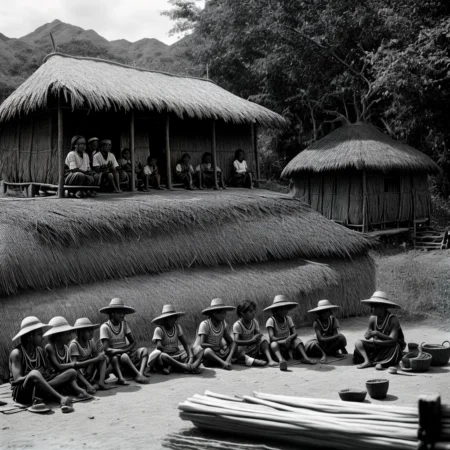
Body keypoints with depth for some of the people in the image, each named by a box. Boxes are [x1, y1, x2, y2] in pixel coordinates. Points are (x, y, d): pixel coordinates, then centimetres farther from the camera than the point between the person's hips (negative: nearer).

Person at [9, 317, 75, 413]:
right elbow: (17, 379, -16)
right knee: (35, 374, -41)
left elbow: (48, 373, 8)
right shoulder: (17, 353, -6)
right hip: (21, 393, -7)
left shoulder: (40, 351, 14)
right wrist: (33, 375, -30)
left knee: (72, 372, -11)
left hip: (38, 389, 7)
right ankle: (61, 399, -47)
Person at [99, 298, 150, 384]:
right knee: (124, 356, -36)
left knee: (144, 350, -17)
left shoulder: (124, 323, 6)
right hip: (115, 358, -6)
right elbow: (107, 350, -18)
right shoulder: (105, 327, -12)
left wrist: (126, 349, -16)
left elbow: (133, 342, 5)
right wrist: (122, 350, -22)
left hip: (127, 353, 6)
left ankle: (140, 374, -35)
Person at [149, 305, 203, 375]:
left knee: (200, 352, -14)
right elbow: (159, 346, -21)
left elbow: (186, 344, 1)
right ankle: (188, 367, -51)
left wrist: (191, 356, -16)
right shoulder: (159, 329, -8)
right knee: (162, 356, -42)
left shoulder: (177, 327, 8)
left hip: (177, 354, 6)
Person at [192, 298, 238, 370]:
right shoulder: (205, 324, -19)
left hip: (216, 354, 7)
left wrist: (229, 358, -23)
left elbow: (232, 342, -6)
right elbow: (202, 344, -27)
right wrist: (219, 346, -23)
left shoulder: (223, 324, -2)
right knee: (208, 350, -41)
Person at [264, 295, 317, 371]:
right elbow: (272, 338, -24)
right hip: (278, 348, -4)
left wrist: (289, 338, -32)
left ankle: (305, 357, -38)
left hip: (288, 345, 4)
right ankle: (281, 360, -64)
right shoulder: (271, 321, -14)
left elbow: (294, 333, -9)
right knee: (274, 344, -36)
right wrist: (283, 341, -39)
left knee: (297, 339, -20)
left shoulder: (288, 319, 0)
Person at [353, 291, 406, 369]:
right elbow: (367, 336, 0)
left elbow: (393, 339, -32)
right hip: (378, 345, 5)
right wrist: (367, 335, -25)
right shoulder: (373, 318, -8)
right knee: (358, 343, -11)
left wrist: (376, 333, -34)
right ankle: (367, 361, -32)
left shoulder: (393, 319, -23)